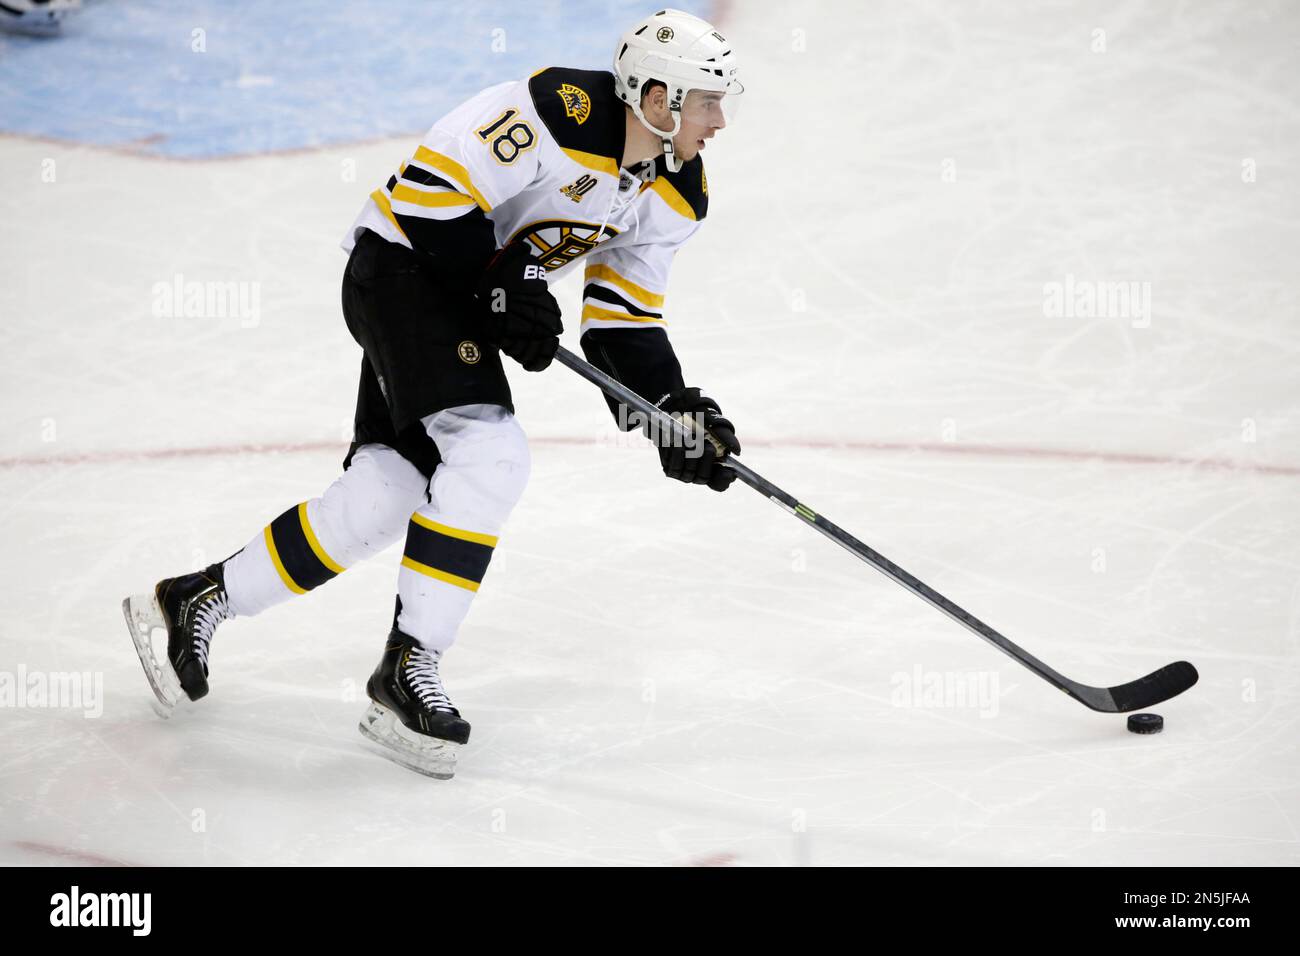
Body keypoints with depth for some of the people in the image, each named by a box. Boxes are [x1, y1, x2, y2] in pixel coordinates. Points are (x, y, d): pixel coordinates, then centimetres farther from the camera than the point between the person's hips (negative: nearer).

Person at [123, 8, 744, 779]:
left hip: (460, 300, 9)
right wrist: (502, 288, -23)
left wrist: (678, 411, -5)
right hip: (403, 266, -9)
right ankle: (409, 670, -16)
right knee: (490, 454, -23)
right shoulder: (559, 114, -25)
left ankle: (198, 603, 16)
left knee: (382, 497, 3)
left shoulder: (675, 195, 1)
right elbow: (430, 189, -24)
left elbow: (626, 318, 7)